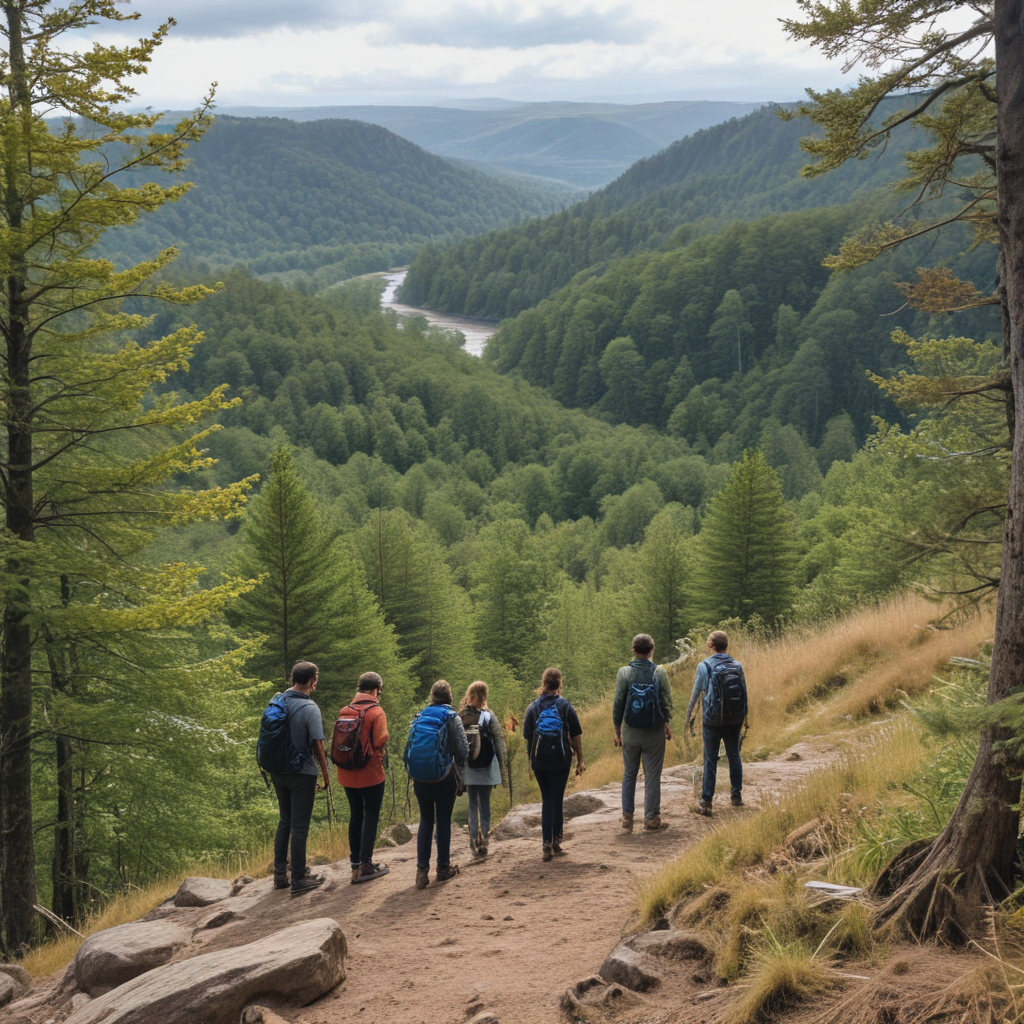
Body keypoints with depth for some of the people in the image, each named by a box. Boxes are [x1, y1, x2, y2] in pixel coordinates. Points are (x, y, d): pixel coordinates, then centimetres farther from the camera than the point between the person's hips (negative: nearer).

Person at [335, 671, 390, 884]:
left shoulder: (344, 712, 2)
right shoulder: (376, 711, -12)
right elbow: (381, 740, -17)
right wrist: (380, 754, 3)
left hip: (347, 774, 5)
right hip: (370, 773, -5)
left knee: (355, 816, 15)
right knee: (370, 817, 3)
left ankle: (355, 864, 19)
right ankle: (366, 865, 0)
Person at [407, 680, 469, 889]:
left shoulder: (419, 717, 6)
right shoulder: (451, 717, -6)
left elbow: (409, 745, 8)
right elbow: (463, 749, -8)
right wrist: (458, 767, 11)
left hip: (419, 777, 3)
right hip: (444, 778, -3)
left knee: (426, 821, 11)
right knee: (443, 822, 7)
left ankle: (422, 870, 4)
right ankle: (443, 869, 15)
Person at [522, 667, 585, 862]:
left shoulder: (533, 708, 1)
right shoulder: (566, 706, -3)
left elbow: (527, 737, 2)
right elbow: (576, 736, -3)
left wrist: (531, 760, 15)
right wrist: (580, 761, 4)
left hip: (539, 760, 2)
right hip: (561, 760, -2)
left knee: (546, 800, 11)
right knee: (556, 800, 7)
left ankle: (547, 843, 3)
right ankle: (556, 840, 13)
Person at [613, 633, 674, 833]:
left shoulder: (624, 672, -8)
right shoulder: (660, 672, -8)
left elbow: (618, 703, -4)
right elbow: (667, 701, -2)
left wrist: (617, 730, 6)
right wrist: (667, 725, 14)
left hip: (630, 732, 1)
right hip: (655, 733, -1)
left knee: (629, 775, 14)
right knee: (652, 776, 7)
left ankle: (627, 819, 17)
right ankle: (651, 819, 11)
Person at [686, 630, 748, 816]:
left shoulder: (704, 666, -10)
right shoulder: (737, 665, 0)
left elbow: (696, 692, -3)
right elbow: (744, 692, 8)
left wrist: (688, 715, 10)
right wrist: (744, 715, 22)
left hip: (713, 720, -3)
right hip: (735, 719, 3)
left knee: (710, 760, 2)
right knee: (734, 756, 17)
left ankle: (706, 803, 0)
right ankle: (737, 796, 24)